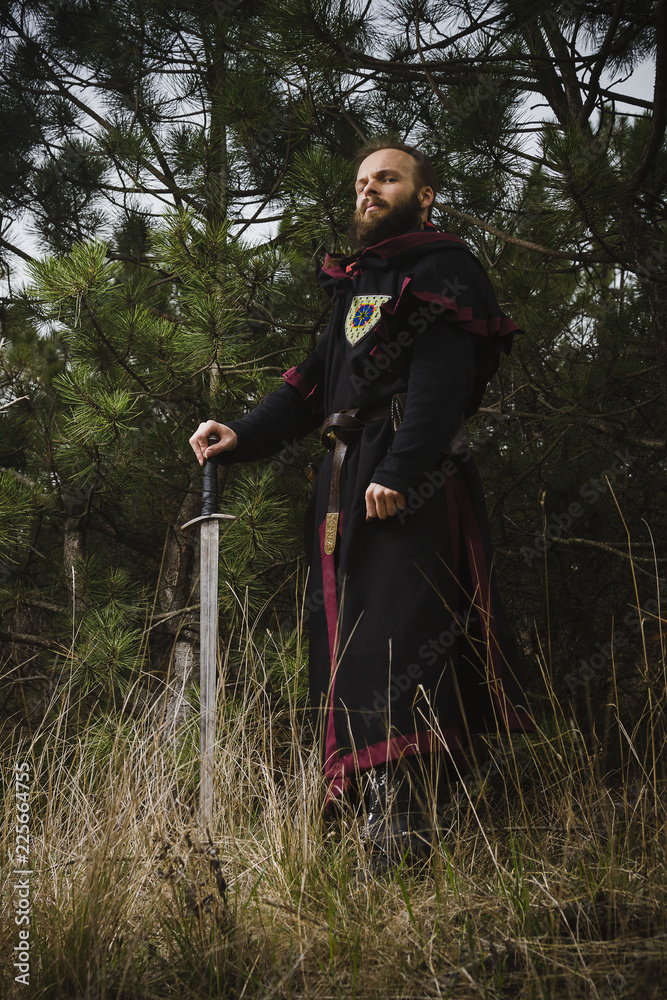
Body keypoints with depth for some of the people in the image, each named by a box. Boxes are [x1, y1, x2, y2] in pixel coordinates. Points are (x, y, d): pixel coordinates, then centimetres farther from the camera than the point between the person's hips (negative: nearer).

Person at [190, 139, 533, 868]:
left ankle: (398, 835, -21)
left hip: (409, 487, -8)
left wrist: (399, 472, -24)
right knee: (358, 639, 4)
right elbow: (312, 384, 22)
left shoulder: (441, 270, 3)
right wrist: (242, 436, 7)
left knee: (390, 638, -18)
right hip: (349, 484, 9)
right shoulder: (358, 287, 28)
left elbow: (441, 378, -12)